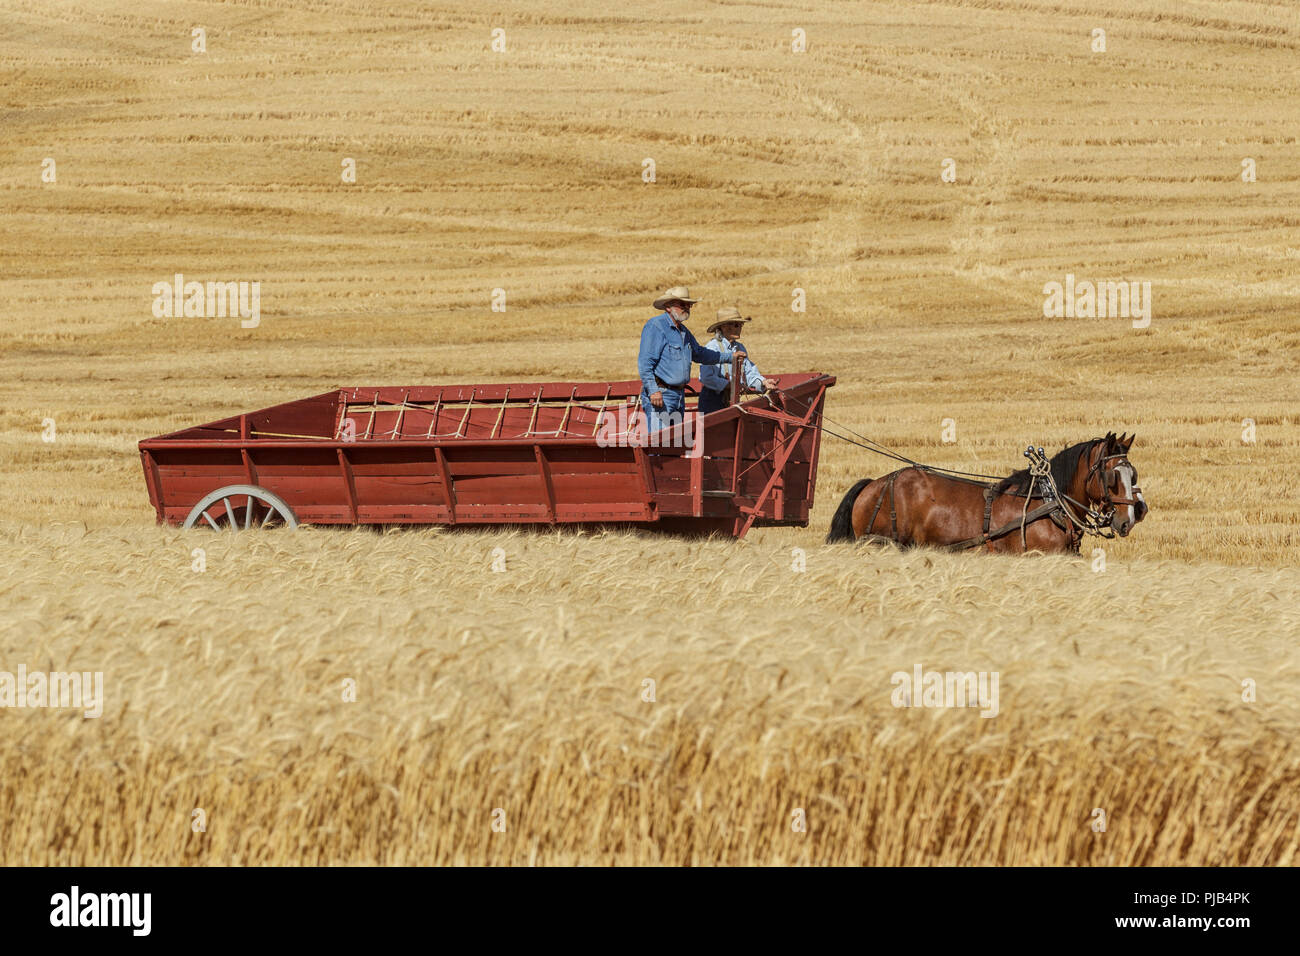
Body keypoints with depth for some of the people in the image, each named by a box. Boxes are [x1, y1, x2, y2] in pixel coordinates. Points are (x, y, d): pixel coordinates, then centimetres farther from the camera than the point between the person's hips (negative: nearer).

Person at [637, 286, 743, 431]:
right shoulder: (656, 327, -10)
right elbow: (645, 362, -16)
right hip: (660, 394, -9)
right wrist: (653, 391, -24)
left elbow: (699, 353, 36)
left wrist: (729, 355, 38)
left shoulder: (683, 331, 19)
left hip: (679, 395, 9)